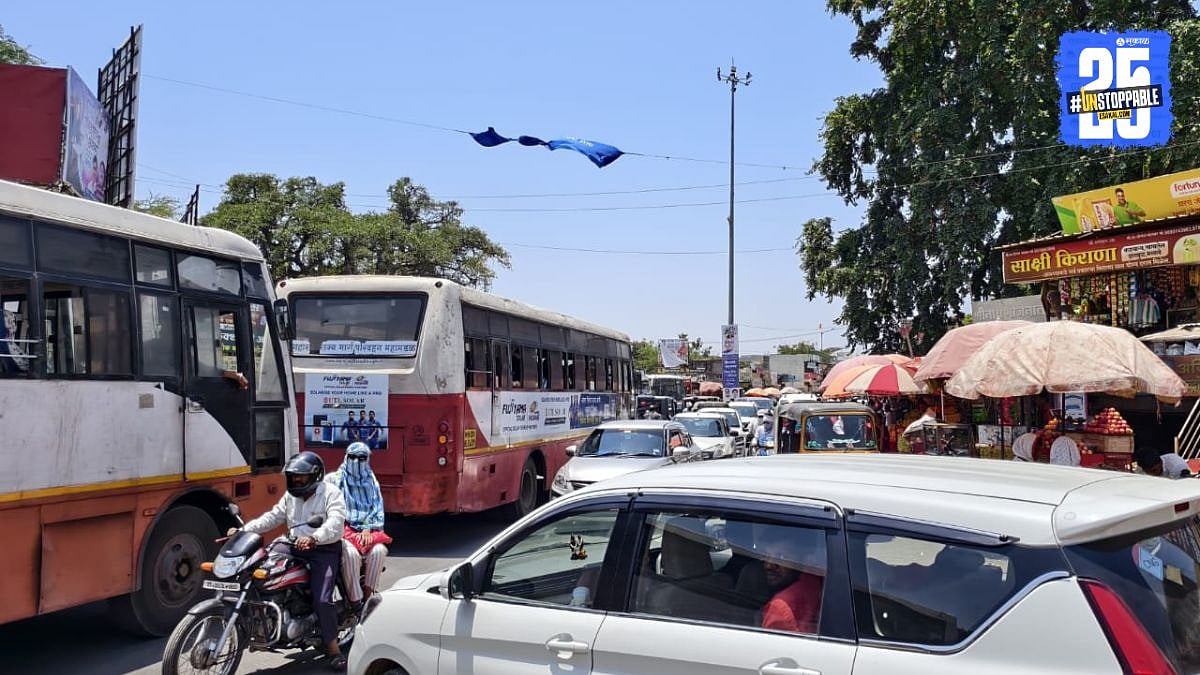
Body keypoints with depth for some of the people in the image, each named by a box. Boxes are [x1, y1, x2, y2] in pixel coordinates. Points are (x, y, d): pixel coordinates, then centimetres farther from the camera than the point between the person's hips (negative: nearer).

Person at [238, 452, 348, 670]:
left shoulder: (330, 493, -6)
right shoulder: (290, 496, 17)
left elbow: (335, 522, -21)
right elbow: (273, 517, 14)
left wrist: (313, 538, -38)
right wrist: (244, 529, 0)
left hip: (324, 550, -7)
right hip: (297, 549, 7)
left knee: (322, 599, -19)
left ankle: (332, 646, -5)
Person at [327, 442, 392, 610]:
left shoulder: (371, 481, 18)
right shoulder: (334, 479, 11)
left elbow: (378, 508, 11)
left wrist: (368, 529, -5)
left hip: (367, 531, 3)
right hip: (343, 529, -2)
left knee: (379, 550, -30)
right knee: (351, 553, -34)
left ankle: (368, 594, -19)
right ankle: (355, 601, -28)